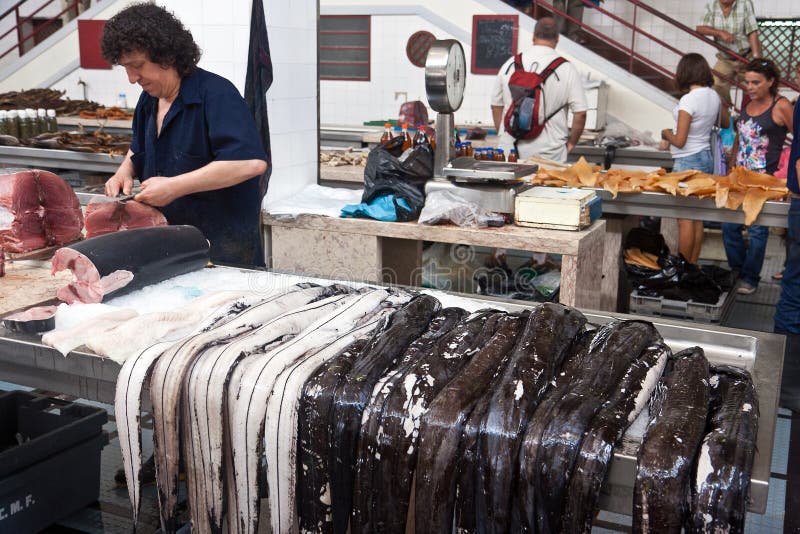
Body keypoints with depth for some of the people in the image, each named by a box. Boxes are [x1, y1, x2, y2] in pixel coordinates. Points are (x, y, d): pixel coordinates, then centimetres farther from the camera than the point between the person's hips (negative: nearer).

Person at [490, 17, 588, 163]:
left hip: (509, 151, 3)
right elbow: (580, 113, -6)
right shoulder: (567, 68, -4)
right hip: (548, 155, -3)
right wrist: (571, 143, 8)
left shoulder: (510, 64, 6)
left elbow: (496, 106, 13)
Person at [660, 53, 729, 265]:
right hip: (706, 158, 8)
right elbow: (726, 123, 22)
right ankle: (692, 266, 20)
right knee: (697, 218, 12)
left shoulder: (688, 100, -19)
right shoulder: (713, 96, 3)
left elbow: (680, 141, -18)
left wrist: (667, 134, 1)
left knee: (685, 219, -2)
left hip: (687, 162, -8)